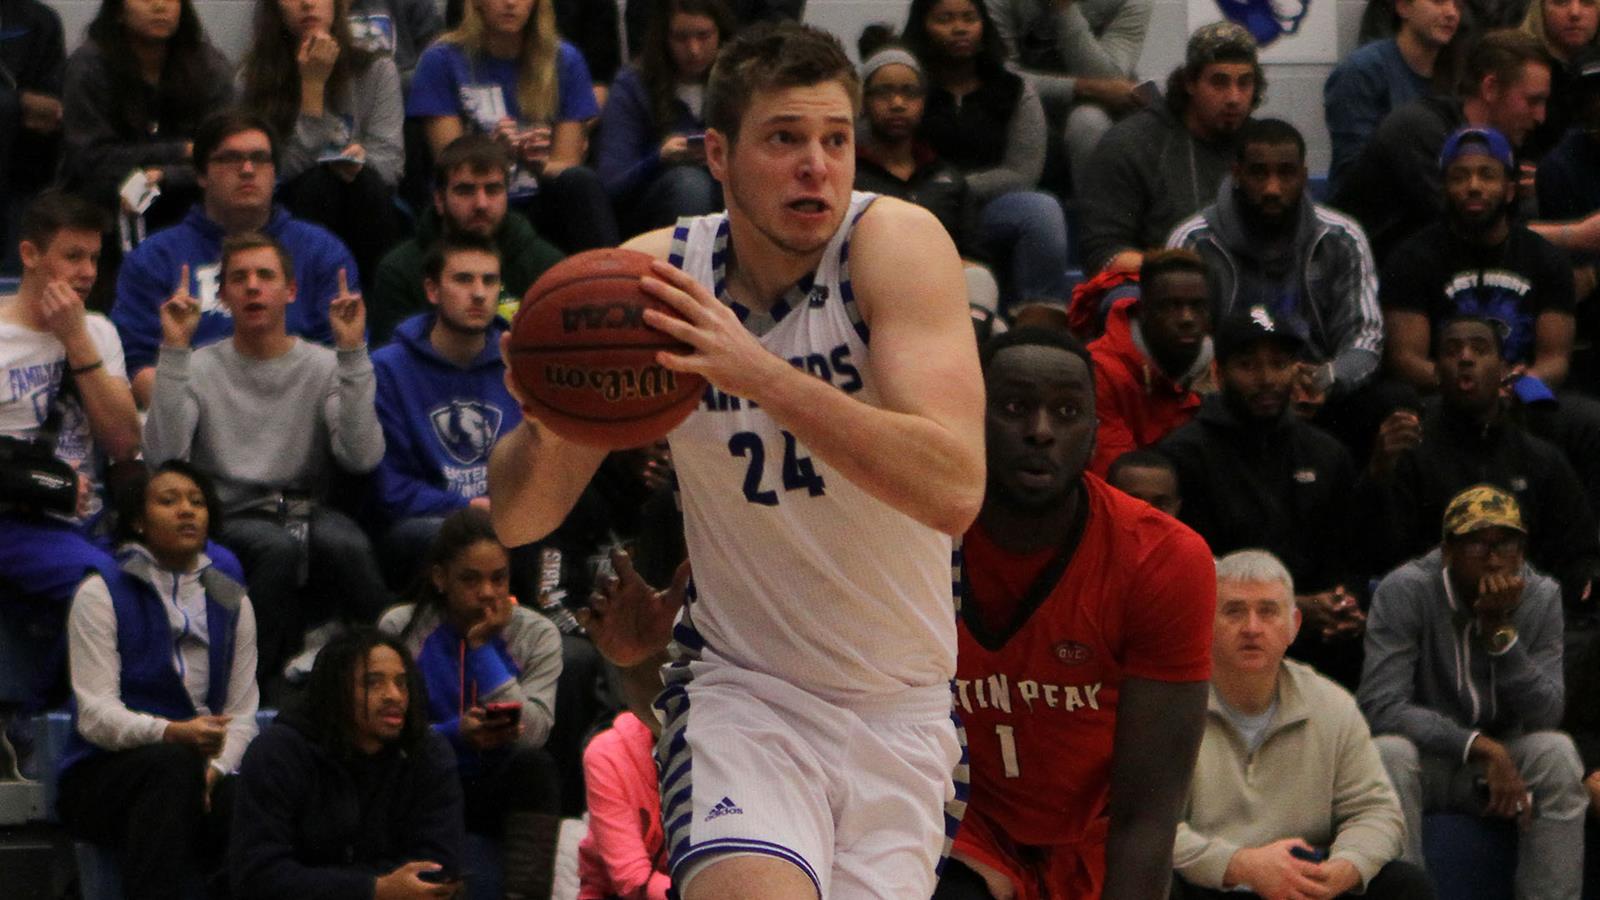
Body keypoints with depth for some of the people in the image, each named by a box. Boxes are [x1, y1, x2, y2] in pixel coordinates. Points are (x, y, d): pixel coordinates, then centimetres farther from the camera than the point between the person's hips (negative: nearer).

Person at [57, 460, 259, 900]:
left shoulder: (231, 600, 16)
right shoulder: (102, 595, 2)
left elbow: (242, 713, 8)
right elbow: (95, 714, -10)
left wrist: (215, 769, -15)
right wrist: (172, 733, -29)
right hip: (103, 775, -3)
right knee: (173, 763, -39)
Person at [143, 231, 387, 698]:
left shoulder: (325, 367, 10)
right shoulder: (198, 369, 9)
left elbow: (362, 457, -9)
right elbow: (162, 455, -11)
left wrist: (352, 353, -12)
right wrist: (174, 350, -11)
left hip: (309, 513, 1)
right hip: (231, 519, -1)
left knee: (340, 543, -35)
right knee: (279, 546, -36)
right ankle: (265, 686, -22)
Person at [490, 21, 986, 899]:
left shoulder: (896, 242, -15)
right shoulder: (651, 274, -6)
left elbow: (954, 491, -29)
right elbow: (519, 522, -1)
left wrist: (761, 373, -38)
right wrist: (545, 428, -25)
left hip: (900, 705, 1)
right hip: (742, 688, -1)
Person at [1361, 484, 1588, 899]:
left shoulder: (1542, 596, -5)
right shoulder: (1404, 591, -14)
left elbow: (1543, 717, -13)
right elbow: (1381, 705, -24)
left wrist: (1501, 629, -25)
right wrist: (1480, 747, -31)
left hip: (1503, 759, 2)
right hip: (1425, 755, -2)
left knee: (1557, 752, -28)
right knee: (1389, 753, -35)